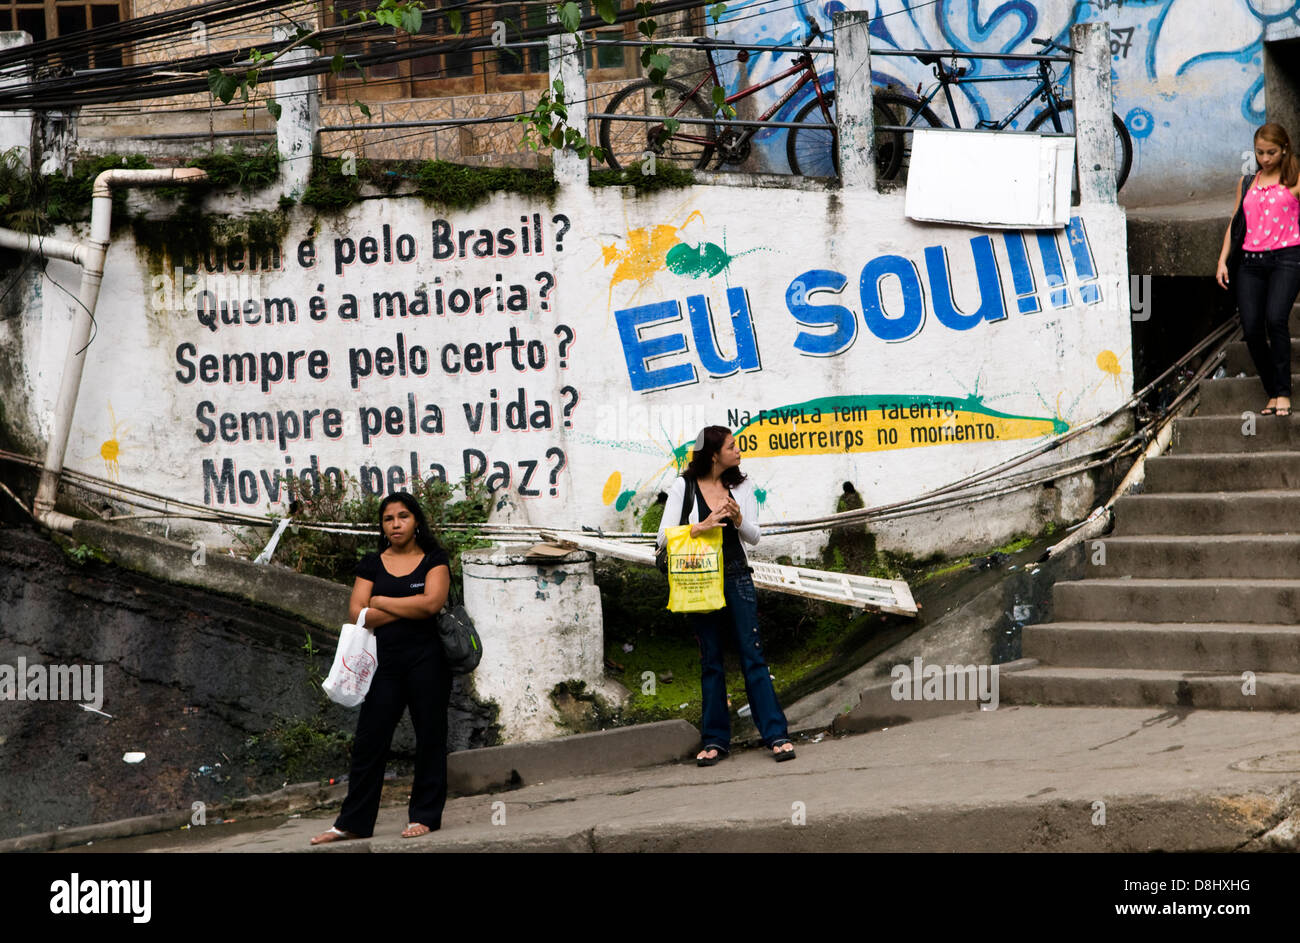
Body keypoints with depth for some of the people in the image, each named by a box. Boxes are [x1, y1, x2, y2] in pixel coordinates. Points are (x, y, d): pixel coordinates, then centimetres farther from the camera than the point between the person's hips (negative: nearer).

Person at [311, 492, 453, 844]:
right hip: (384, 661, 2)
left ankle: (424, 816, 9)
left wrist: (381, 602, -4)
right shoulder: (371, 564, 12)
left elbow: (431, 602, -13)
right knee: (369, 739, 2)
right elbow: (357, 613, -1)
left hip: (426, 660, -2)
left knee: (429, 736, 0)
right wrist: (409, 609, -8)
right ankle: (352, 823, 6)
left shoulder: (433, 560, 5)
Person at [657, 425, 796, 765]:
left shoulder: (741, 486, 8)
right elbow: (664, 536, -5)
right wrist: (702, 526, -18)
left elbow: (754, 537, 8)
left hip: (737, 578, 1)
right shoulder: (683, 488, -1)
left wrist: (738, 518, -13)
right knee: (711, 662, 4)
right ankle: (715, 740, 10)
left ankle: (776, 735, -5)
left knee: (752, 656, -4)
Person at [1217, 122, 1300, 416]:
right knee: (1251, 328, -8)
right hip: (1250, 261, 4)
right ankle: (1272, 394, 4)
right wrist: (1223, 259, 15)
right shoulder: (1247, 182, 18)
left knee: (1275, 318, -25)